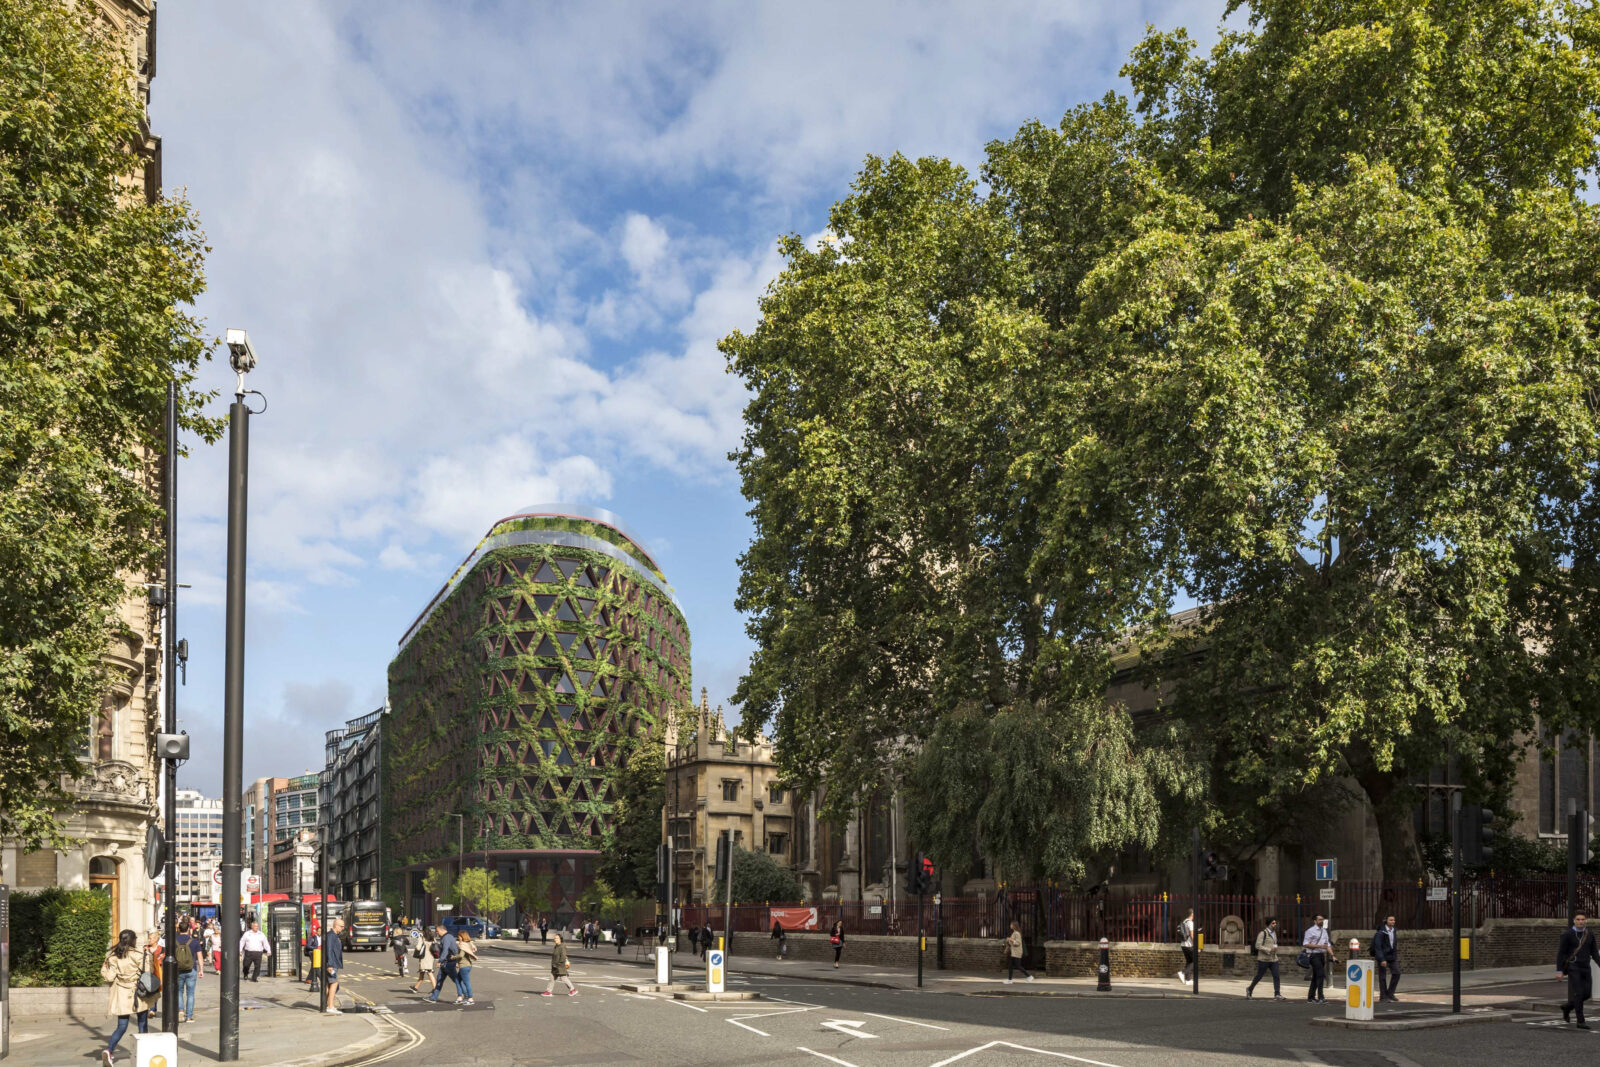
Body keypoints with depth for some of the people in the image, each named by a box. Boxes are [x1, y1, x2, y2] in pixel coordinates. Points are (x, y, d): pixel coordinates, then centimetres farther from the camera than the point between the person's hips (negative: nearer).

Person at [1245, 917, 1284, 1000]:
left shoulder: (1274, 933, 13)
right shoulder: (1263, 933, -11)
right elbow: (1258, 946, -17)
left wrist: (1275, 948, 6)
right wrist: (1269, 950, -23)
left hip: (1273, 959, 6)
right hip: (1264, 959, -6)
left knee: (1276, 976, -8)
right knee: (1259, 976, 5)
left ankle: (1277, 994, -9)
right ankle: (1250, 989, 26)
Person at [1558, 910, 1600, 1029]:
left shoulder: (1590, 934, 6)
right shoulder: (1567, 934, -9)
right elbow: (1561, 953, -7)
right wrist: (1559, 971, -12)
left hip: (1585, 968, 5)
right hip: (1572, 968, -5)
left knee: (1587, 994, 5)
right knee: (1578, 994, -11)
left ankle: (1567, 1007, 30)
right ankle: (1581, 1022, -5)